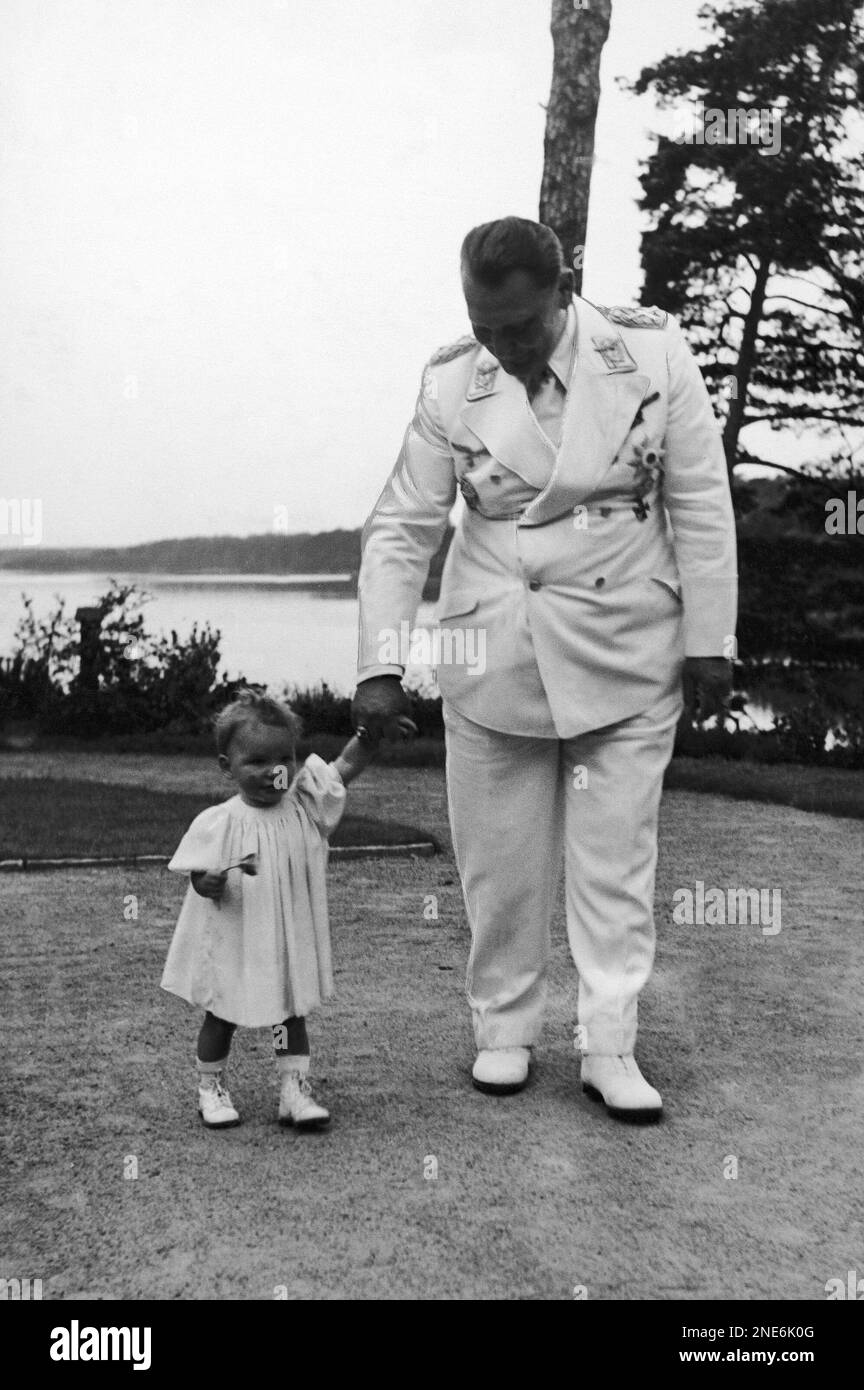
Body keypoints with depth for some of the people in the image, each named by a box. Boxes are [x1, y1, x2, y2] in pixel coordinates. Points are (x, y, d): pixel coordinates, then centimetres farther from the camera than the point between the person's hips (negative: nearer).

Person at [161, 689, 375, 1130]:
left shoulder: (303, 805, -8)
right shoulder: (218, 824, -17)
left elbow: (347, 765, -13)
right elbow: (198, 879, -12)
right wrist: (212, 881, -35)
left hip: (288, 940, 3)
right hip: (231, 942, -2)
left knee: (291, 1014, 11)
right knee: (221, 1016, 15)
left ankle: (294, 1090, 21)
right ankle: (210, 1086, 34)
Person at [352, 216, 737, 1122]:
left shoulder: (652, 352, -7)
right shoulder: (450, 384, -4)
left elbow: (702, 506, -3)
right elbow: (401, 529, -2)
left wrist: (709, 642, -3)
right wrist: (379, 666, -9)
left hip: (624, 655, -1)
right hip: (490, 658, 1)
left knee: (615, 857, 3)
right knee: (498, 858, 8)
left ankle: (609, 1048, 15)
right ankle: (503, 1031, 25)